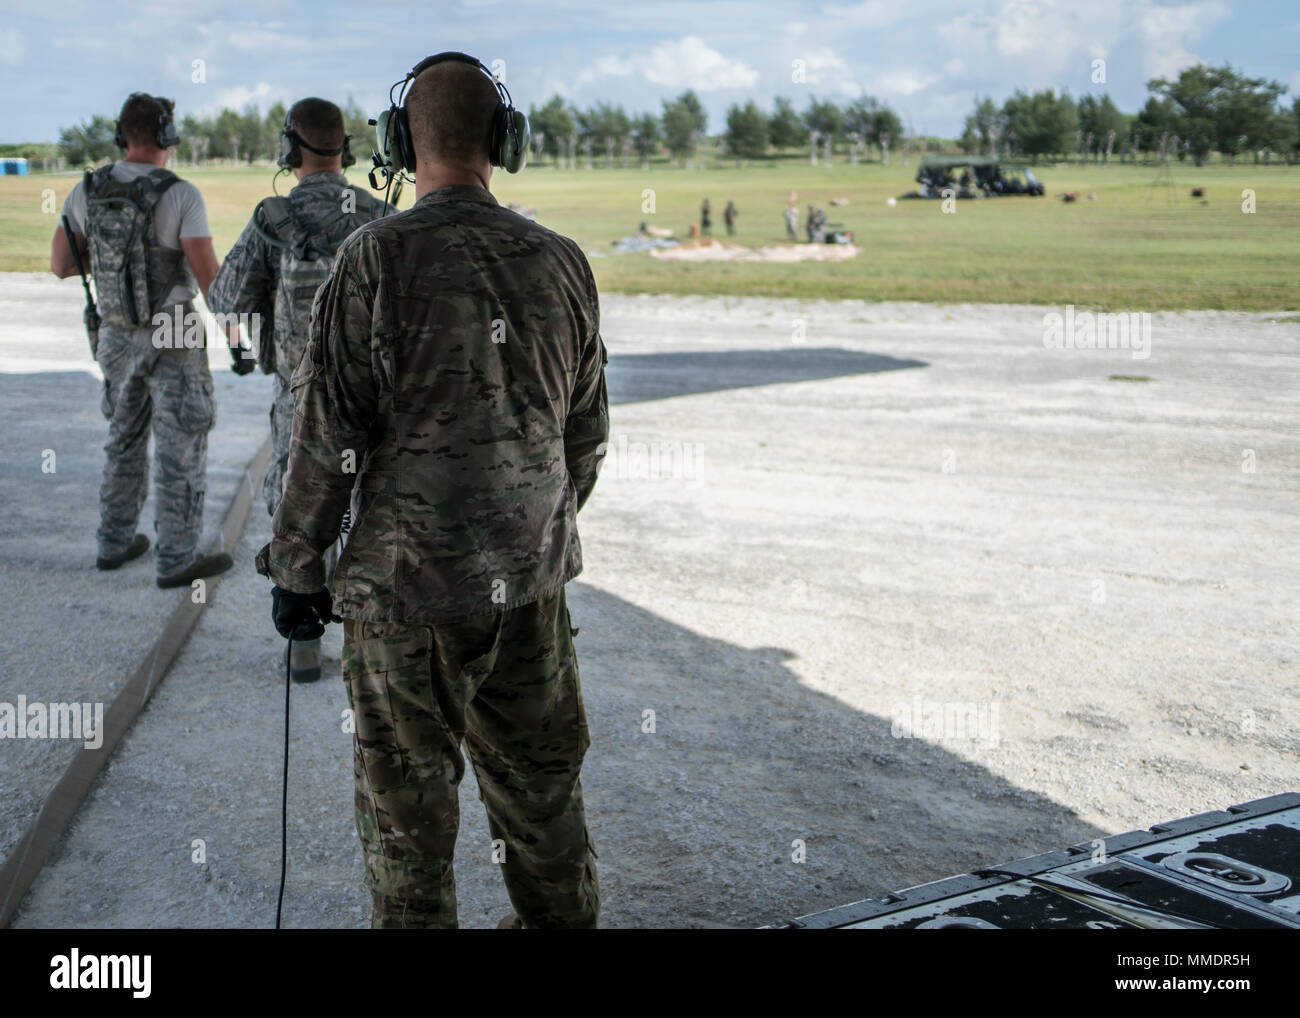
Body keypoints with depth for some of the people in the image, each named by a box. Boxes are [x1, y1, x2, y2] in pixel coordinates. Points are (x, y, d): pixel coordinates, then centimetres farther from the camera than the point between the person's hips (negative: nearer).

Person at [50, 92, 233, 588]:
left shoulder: (88, 190, -2)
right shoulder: (181, 195, -19)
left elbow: (60, 264, 3)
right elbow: (208, 274, -24)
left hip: (119, 337, 6)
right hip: (174, 340, -6)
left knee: (126, 439, 22)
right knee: (181, 450, 3)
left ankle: (115, 543, 29)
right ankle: (177, 560, 7)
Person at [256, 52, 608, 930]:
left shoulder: (376, 257, -13)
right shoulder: (561, 262, 1)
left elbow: (327, 434, -12)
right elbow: (587, 433, 9)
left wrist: (296, 568, -1)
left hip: (408, 584, -4)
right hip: (533, 579, 4)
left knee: (407, 799, 10)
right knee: (539, 783, 18)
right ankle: (561, 921, 33)